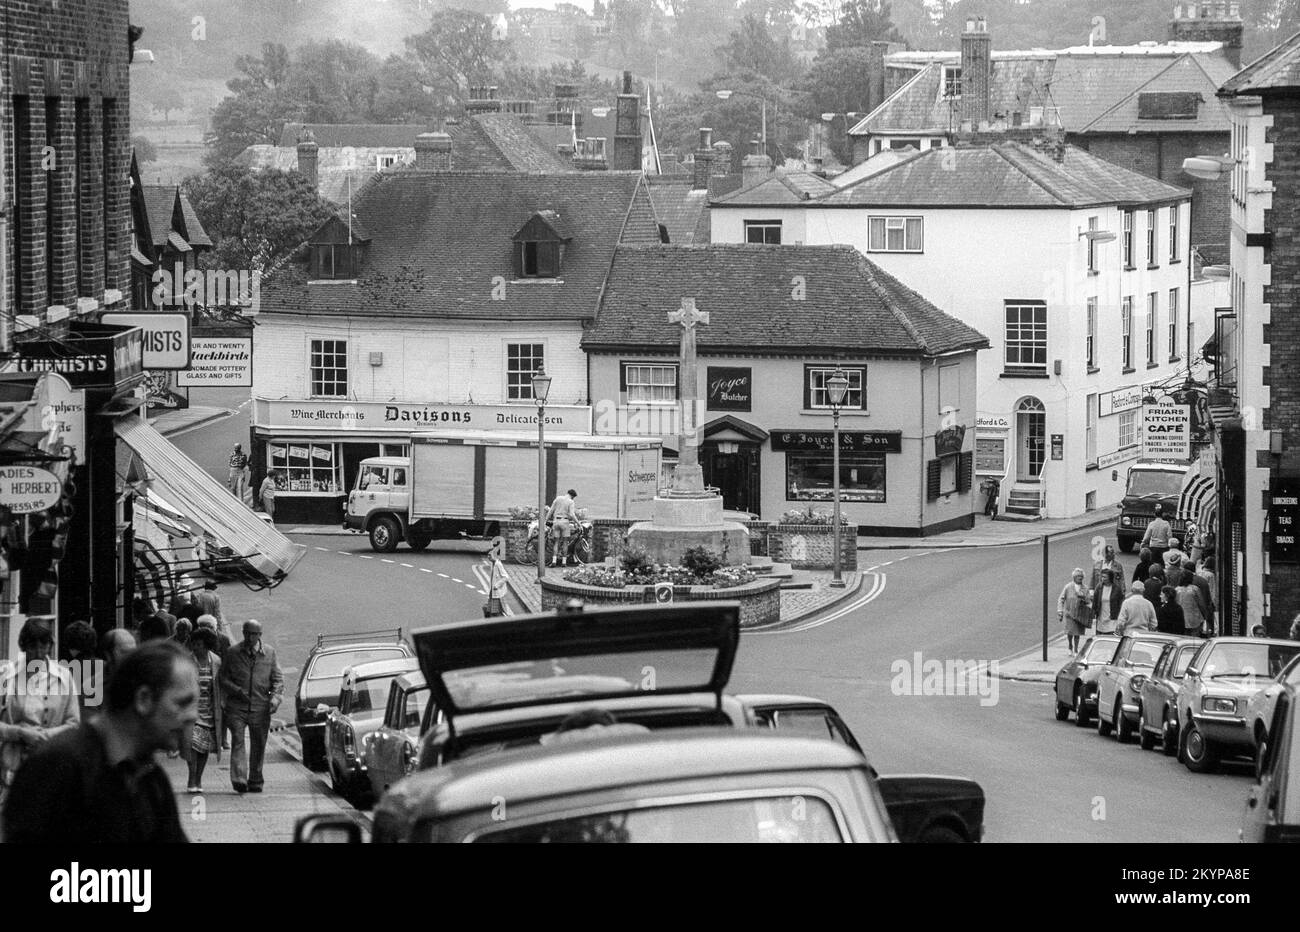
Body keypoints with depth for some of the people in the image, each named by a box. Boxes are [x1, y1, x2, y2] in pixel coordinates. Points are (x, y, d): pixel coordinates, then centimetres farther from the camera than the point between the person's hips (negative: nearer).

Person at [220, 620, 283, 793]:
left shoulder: (269, 653, 8)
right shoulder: (232, 653, 4)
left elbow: (278, 678, 10)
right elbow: (223, 678, 6)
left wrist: (275, 697, -7)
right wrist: (237, 690, -11)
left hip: (260, 707, 2)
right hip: (237, 706, -2)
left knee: (258, 746, 7)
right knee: (237, 740, -15)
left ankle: (255, 781, 19)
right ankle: (239, 780, -22)